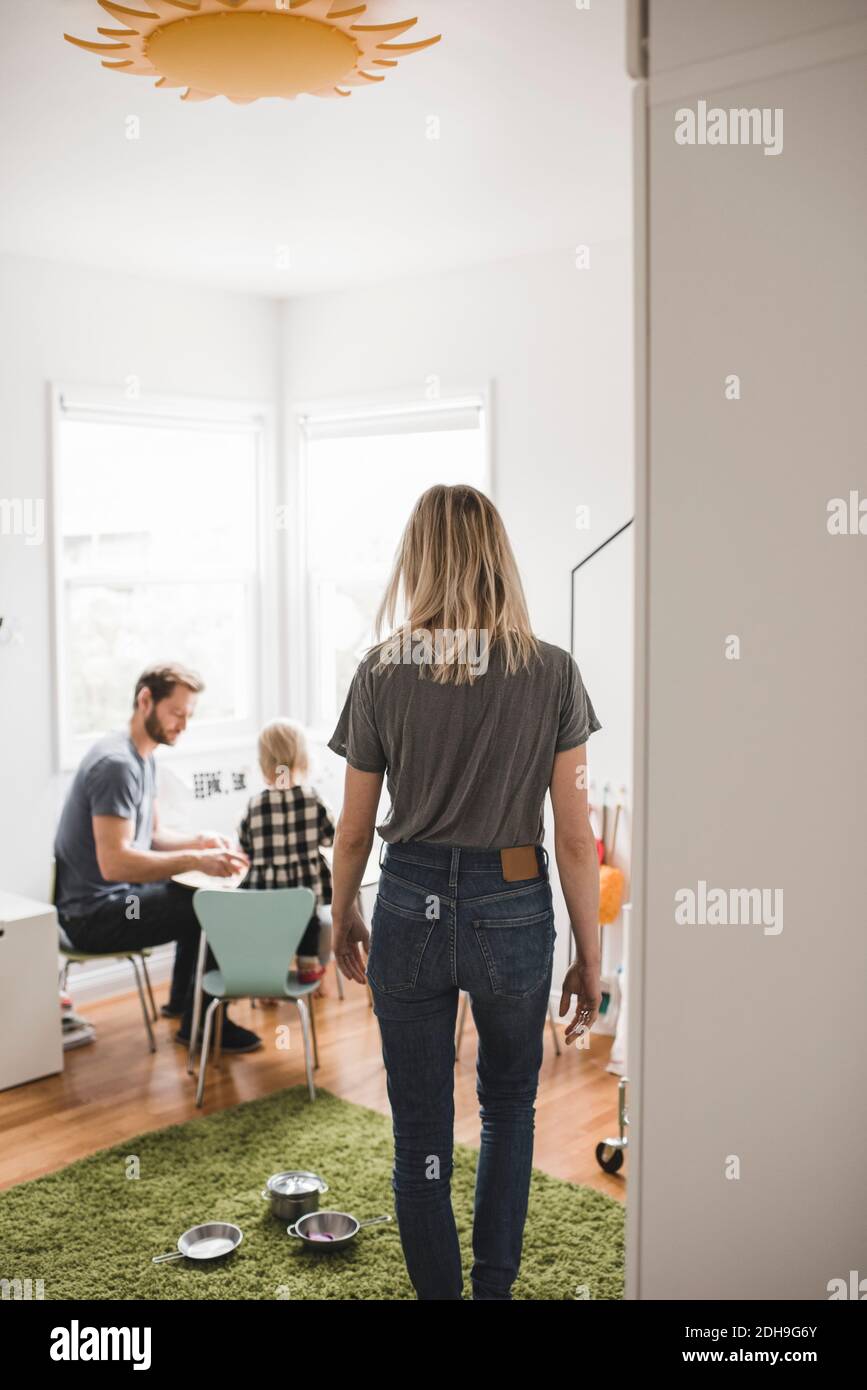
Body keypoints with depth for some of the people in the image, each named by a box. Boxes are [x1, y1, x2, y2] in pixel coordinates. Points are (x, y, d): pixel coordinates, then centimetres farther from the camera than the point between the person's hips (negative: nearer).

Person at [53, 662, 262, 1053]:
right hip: (95, 915, -11)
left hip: (114, 895, 11)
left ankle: (182, 1000, 33)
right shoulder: (116, 763, -23)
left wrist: (200, 842, 0)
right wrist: (195, 860, -32)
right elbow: (114, 862, -30)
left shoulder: (144, 757, 11)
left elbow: (153, 836, 18)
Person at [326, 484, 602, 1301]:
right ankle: (495, 1283, 31)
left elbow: (354, 828, -1)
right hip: (513, 908, 1)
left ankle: (439, 1288, 29)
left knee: (420, 1127, 15)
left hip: (412, 906, 0)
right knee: (508, 1101, 26)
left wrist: (341, 919, 16)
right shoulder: (551, 673, -9)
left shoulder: (381, 673, -8)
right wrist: (590, 957, 3)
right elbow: (574, 838, -8)